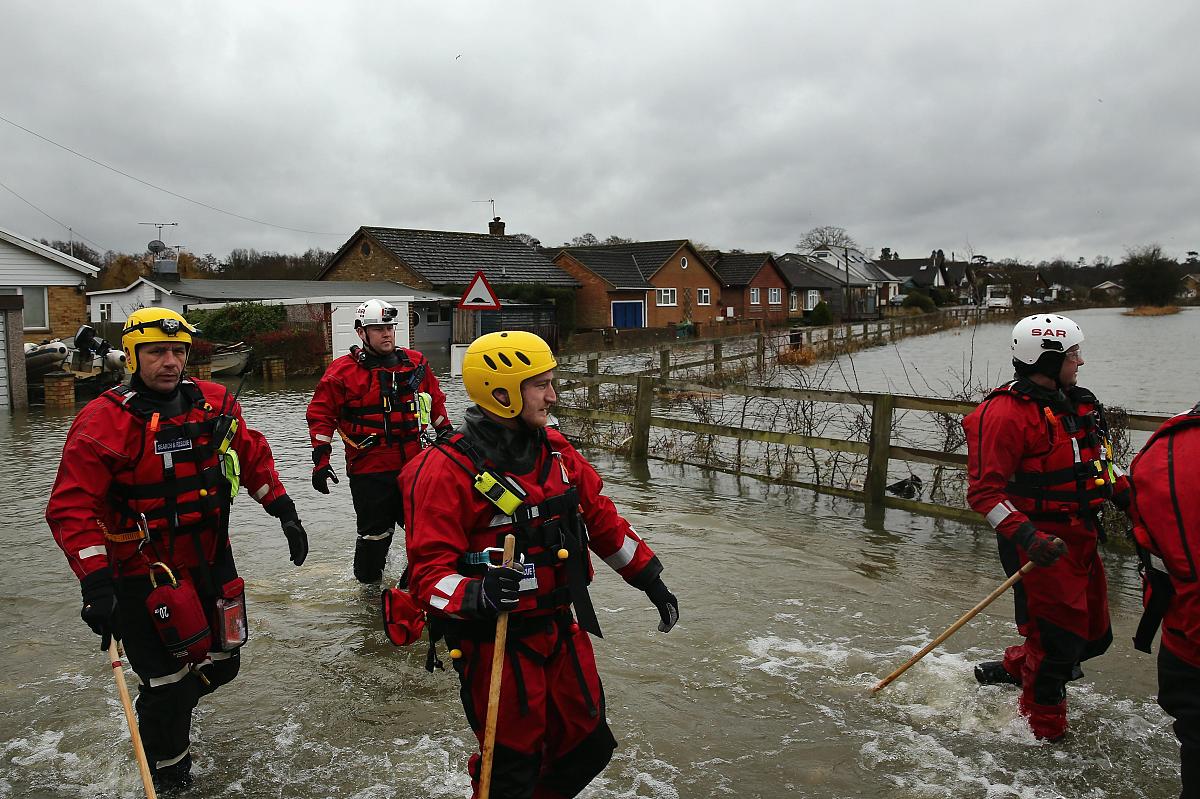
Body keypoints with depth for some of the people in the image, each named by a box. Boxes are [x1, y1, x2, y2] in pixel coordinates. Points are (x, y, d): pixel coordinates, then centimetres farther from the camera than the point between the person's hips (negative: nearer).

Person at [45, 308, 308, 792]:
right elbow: (72, 506, -19)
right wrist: (95, 583, -27)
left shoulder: (215, 403, -1)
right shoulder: (103, 420, -16)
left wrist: (285, 512, 6)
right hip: (143, 574, -5)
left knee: (222, 665, 16)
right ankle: (168, 777, 30)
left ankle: (171, 702, 49)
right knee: (168, 685, 3)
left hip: (211, 559, 5)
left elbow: (253, 456, 11)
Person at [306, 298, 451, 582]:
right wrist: (321, 460, -6)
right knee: (375, 533, 4)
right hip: (369, 471, -4)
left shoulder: (416, 363, 6)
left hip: (413, 464, 4)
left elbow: (435, 400, 20)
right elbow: (321, 415, -3)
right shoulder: (343, 371, -6)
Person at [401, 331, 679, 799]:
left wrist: (648, 576, 13)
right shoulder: (446, 469, -19)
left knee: (588, 747, 17)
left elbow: (599, 517, 12)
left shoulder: (554, 449, 2)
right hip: (494, 642, -6)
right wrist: (474, 595, -37)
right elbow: (429, 571, -18)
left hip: (562, 628, 7)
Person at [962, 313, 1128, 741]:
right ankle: (1043, 728, 23)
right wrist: (1028, 537, -28)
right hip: (1039, 545, -9)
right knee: (1058, 639, 1)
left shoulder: (1078, 402, 10)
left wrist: (1130, 496, 10)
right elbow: (984, 491, -20)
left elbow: (1099, 462, 24)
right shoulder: (1005, 412, -18)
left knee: (1092, 636, 17)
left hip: (1080, 538, 9)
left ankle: (1012, 669, 38)